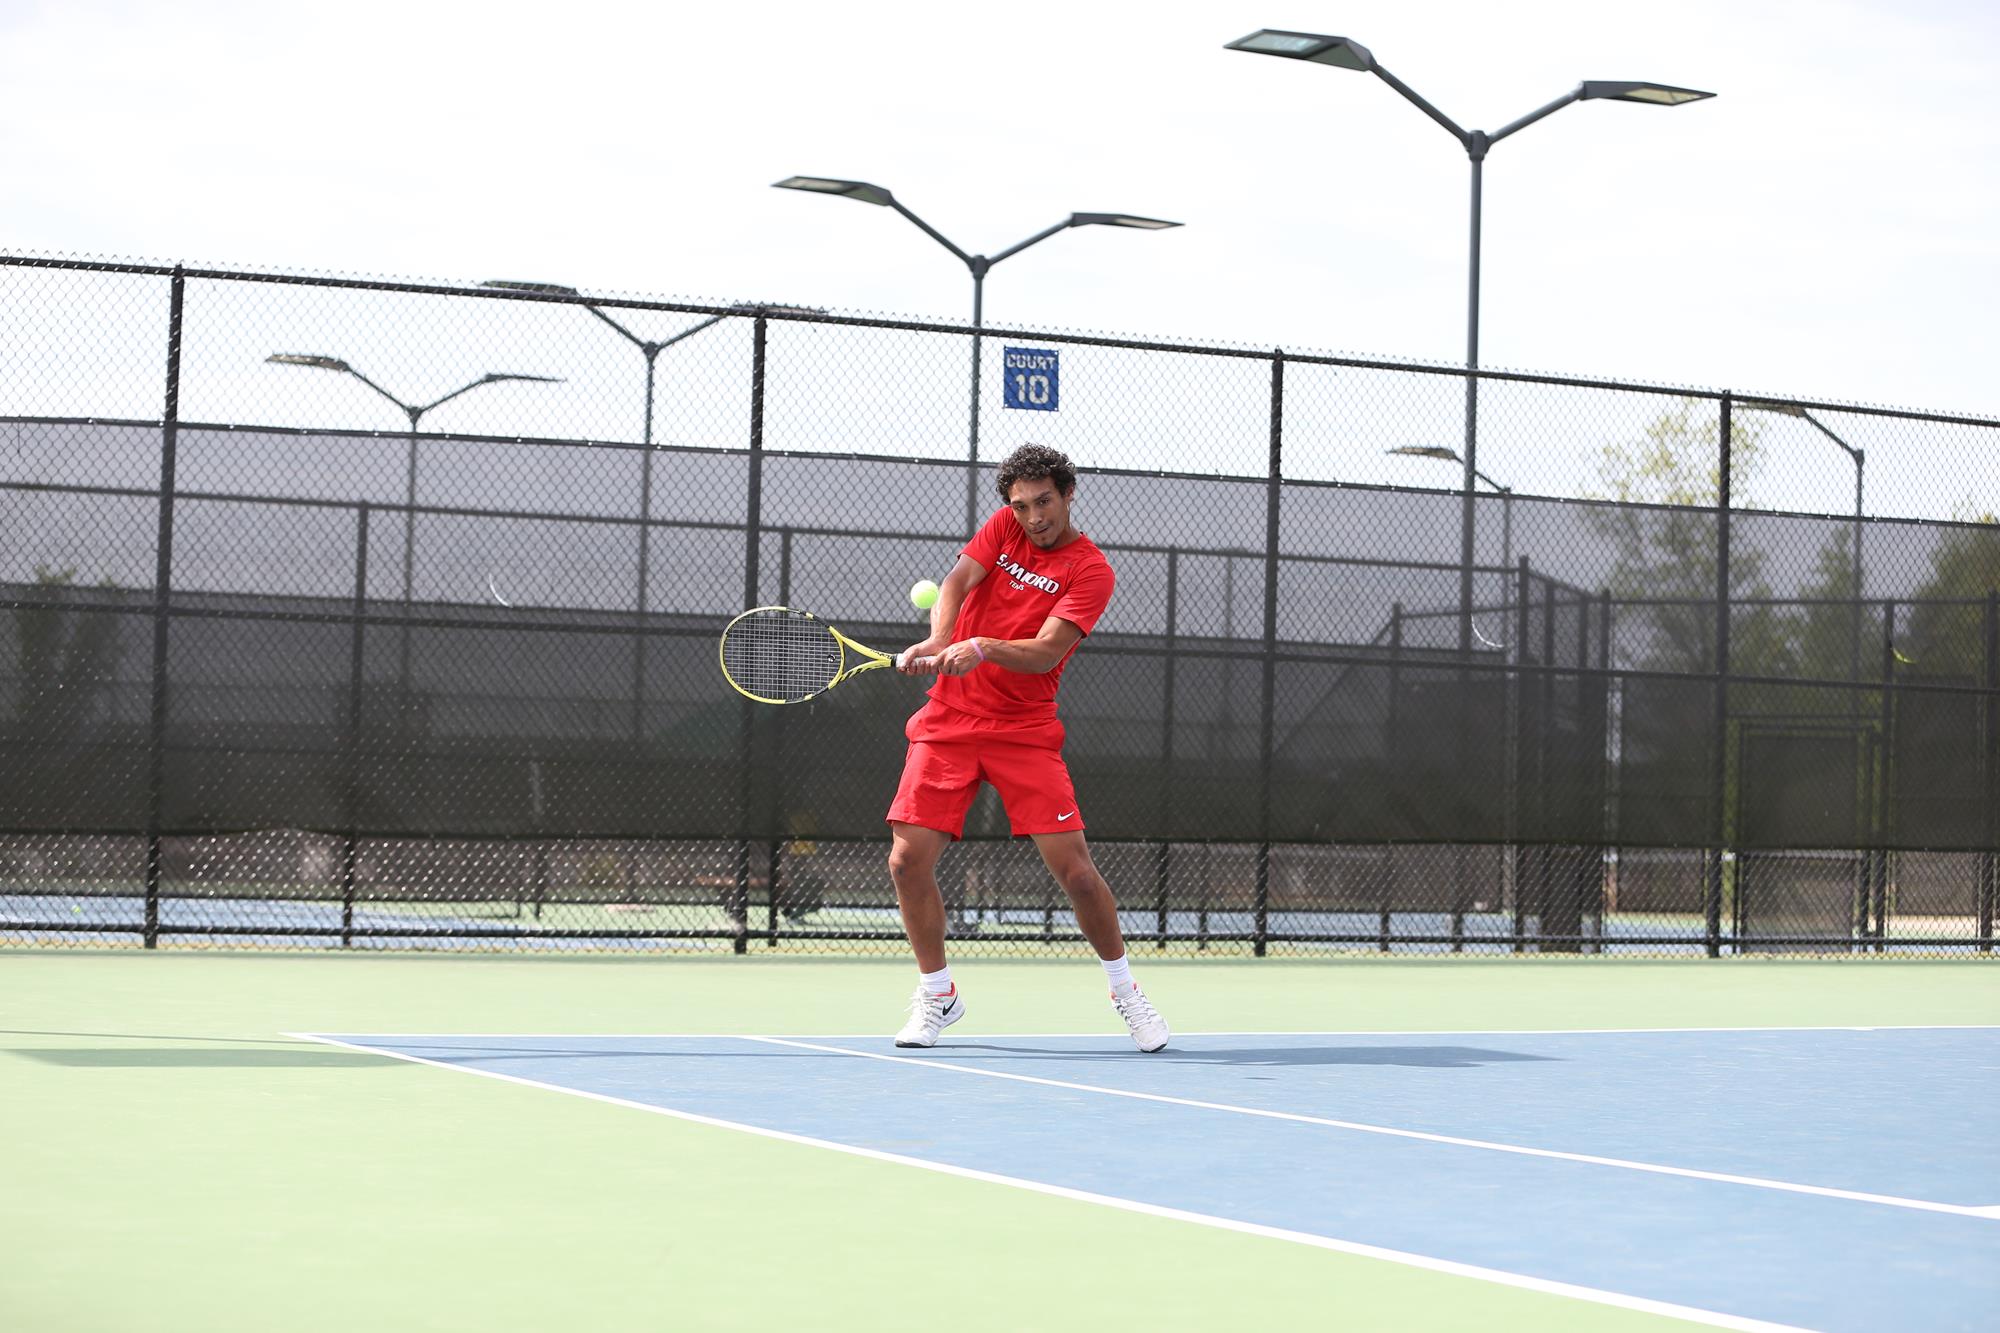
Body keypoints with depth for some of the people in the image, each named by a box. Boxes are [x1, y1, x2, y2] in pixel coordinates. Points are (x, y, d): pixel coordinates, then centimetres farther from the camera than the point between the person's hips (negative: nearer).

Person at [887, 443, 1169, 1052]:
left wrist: (983, 648, -37)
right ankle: (938, 995, 12)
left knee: (1075, 870, -10)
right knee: (908, 860, -8)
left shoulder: (1091, 571, -7)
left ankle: (1124, 989, 14)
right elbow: (957, 581, -7)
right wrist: (938, 641, -27)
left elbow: (1046, 653, -19)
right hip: (948, 720, 3)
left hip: (1024, 728, -3)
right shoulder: (1004, 527, 7)